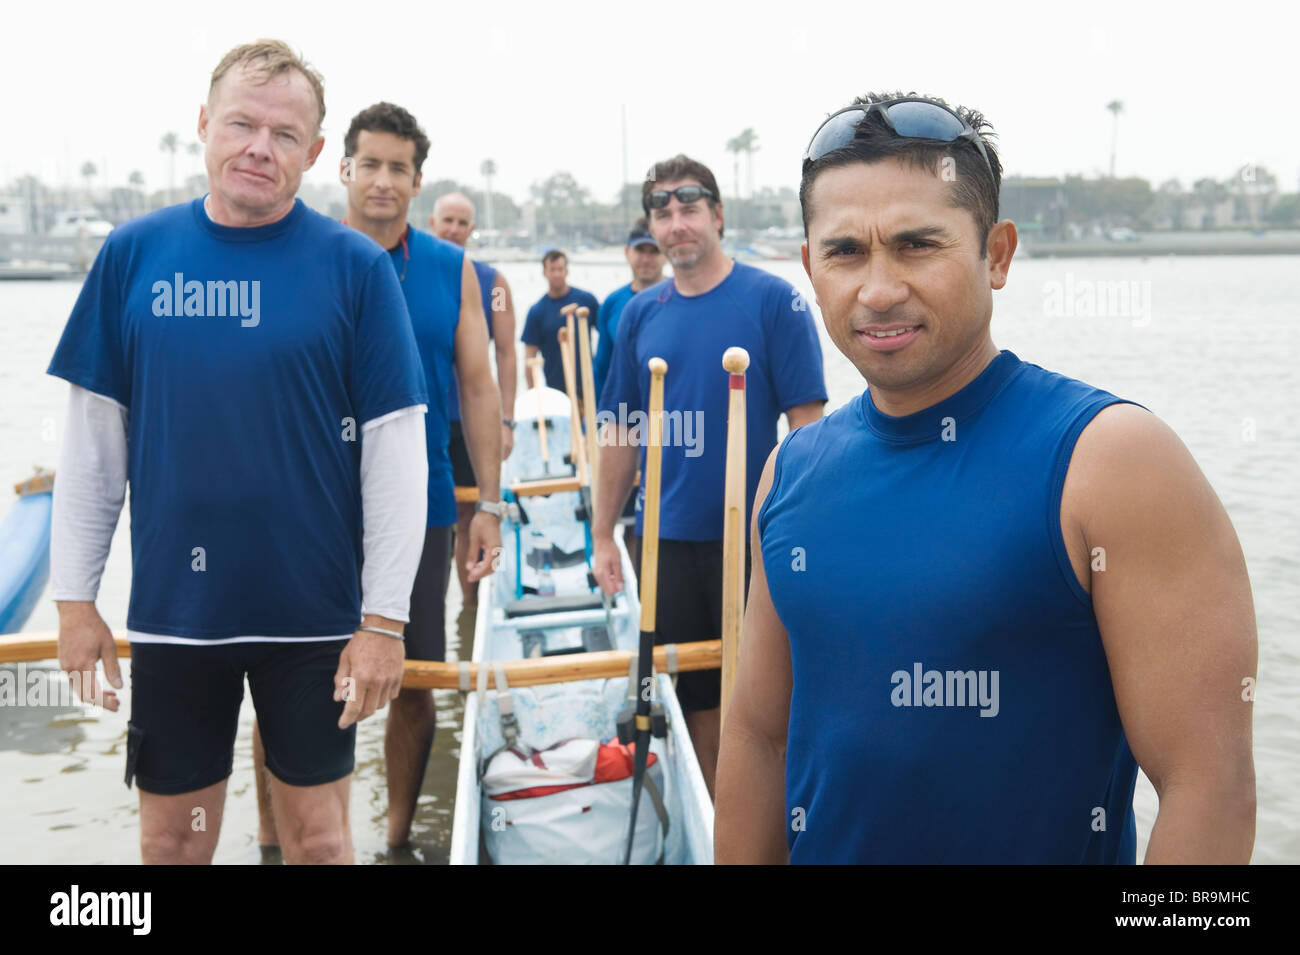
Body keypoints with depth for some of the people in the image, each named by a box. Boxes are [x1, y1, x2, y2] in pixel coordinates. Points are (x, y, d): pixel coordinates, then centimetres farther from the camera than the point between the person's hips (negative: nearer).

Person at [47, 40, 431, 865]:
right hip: (172, 607, 2)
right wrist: (75, 596, 2)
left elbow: (395, 452, -7)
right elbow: (94, 440, 4)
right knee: (172, 839, 14)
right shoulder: (133, 254, 0)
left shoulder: (355, 266, -7)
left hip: (315, 611, -2)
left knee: (318, 834, 11)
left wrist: (385, 616, -10)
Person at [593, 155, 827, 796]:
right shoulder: (640, 313, 7)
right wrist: (603, 533, 9)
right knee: (693, 697, 13)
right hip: (668, 538, 4)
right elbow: (620, 429, 11)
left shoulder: (772, 299, -6)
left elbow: (806, 419, -8)